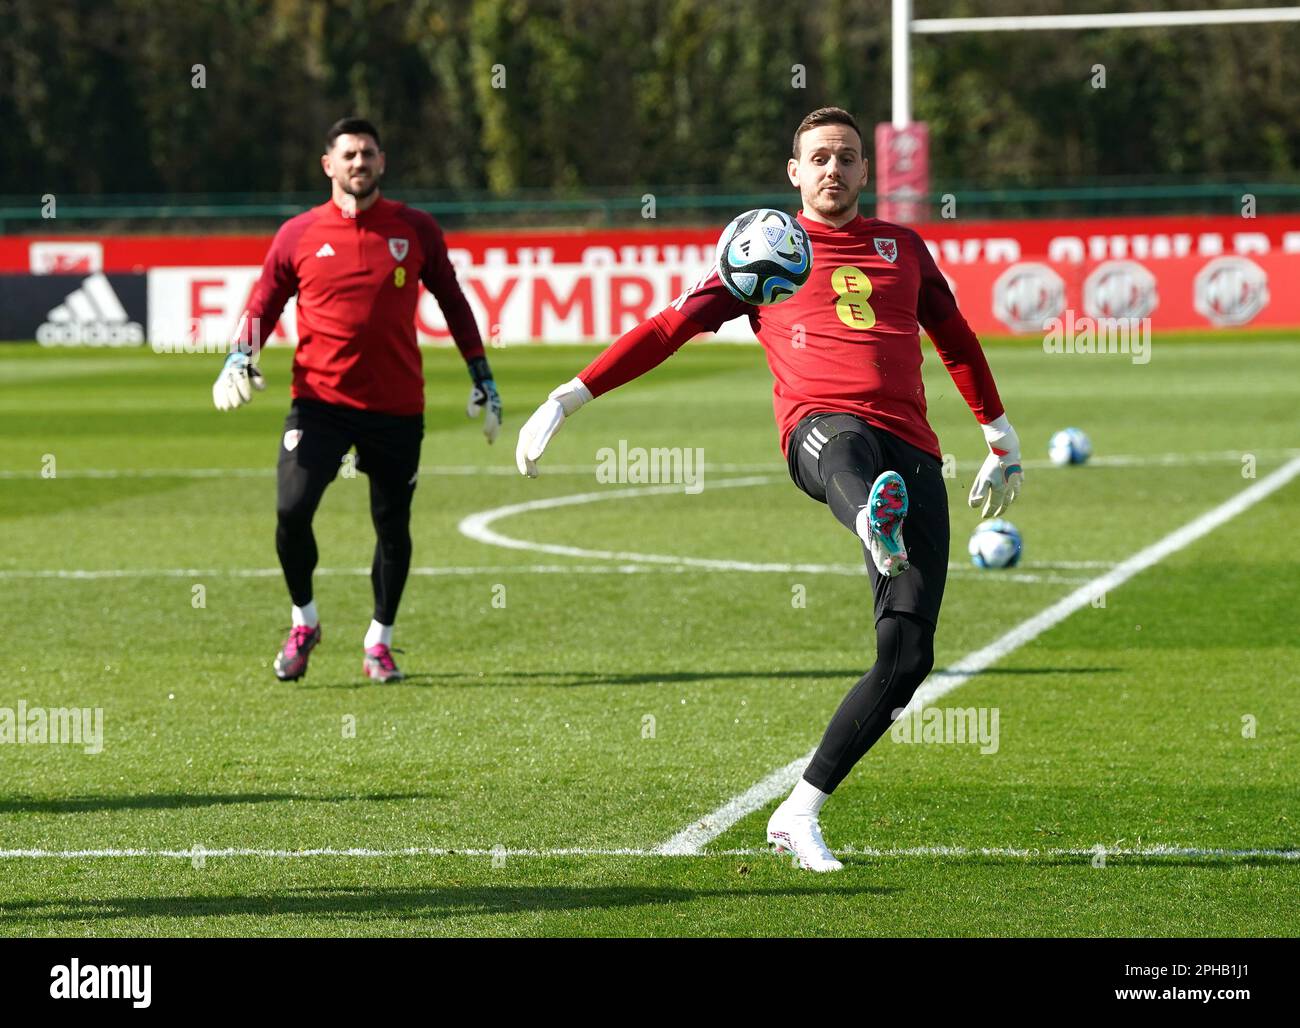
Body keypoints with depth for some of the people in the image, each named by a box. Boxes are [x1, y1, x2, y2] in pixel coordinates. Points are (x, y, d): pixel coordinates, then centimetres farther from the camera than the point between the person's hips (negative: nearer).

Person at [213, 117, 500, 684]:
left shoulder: (416, 229, 4)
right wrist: (240, 357, -6)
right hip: (319, 401, -1)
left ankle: (379, 641, 25)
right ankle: (303, 621, 8)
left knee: (392, 526, 6)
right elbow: (264, 304, 12)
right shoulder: (298, 235, 2)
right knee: (292, 509, -16)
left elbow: (452, 301, 14)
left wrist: (481, 376, 13)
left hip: (397, 408, 1)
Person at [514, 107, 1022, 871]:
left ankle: (799, 814, 2)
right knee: (852, 446, -46)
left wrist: (1002, 440, 44)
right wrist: (569, 399, 11)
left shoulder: (903, 248, 25)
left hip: (914, 455, 4)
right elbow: (672, 326, 17)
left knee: (907, 657, -8)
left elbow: (957, 340, 38)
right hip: (822, 429, -4)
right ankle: (876, 525, -85)